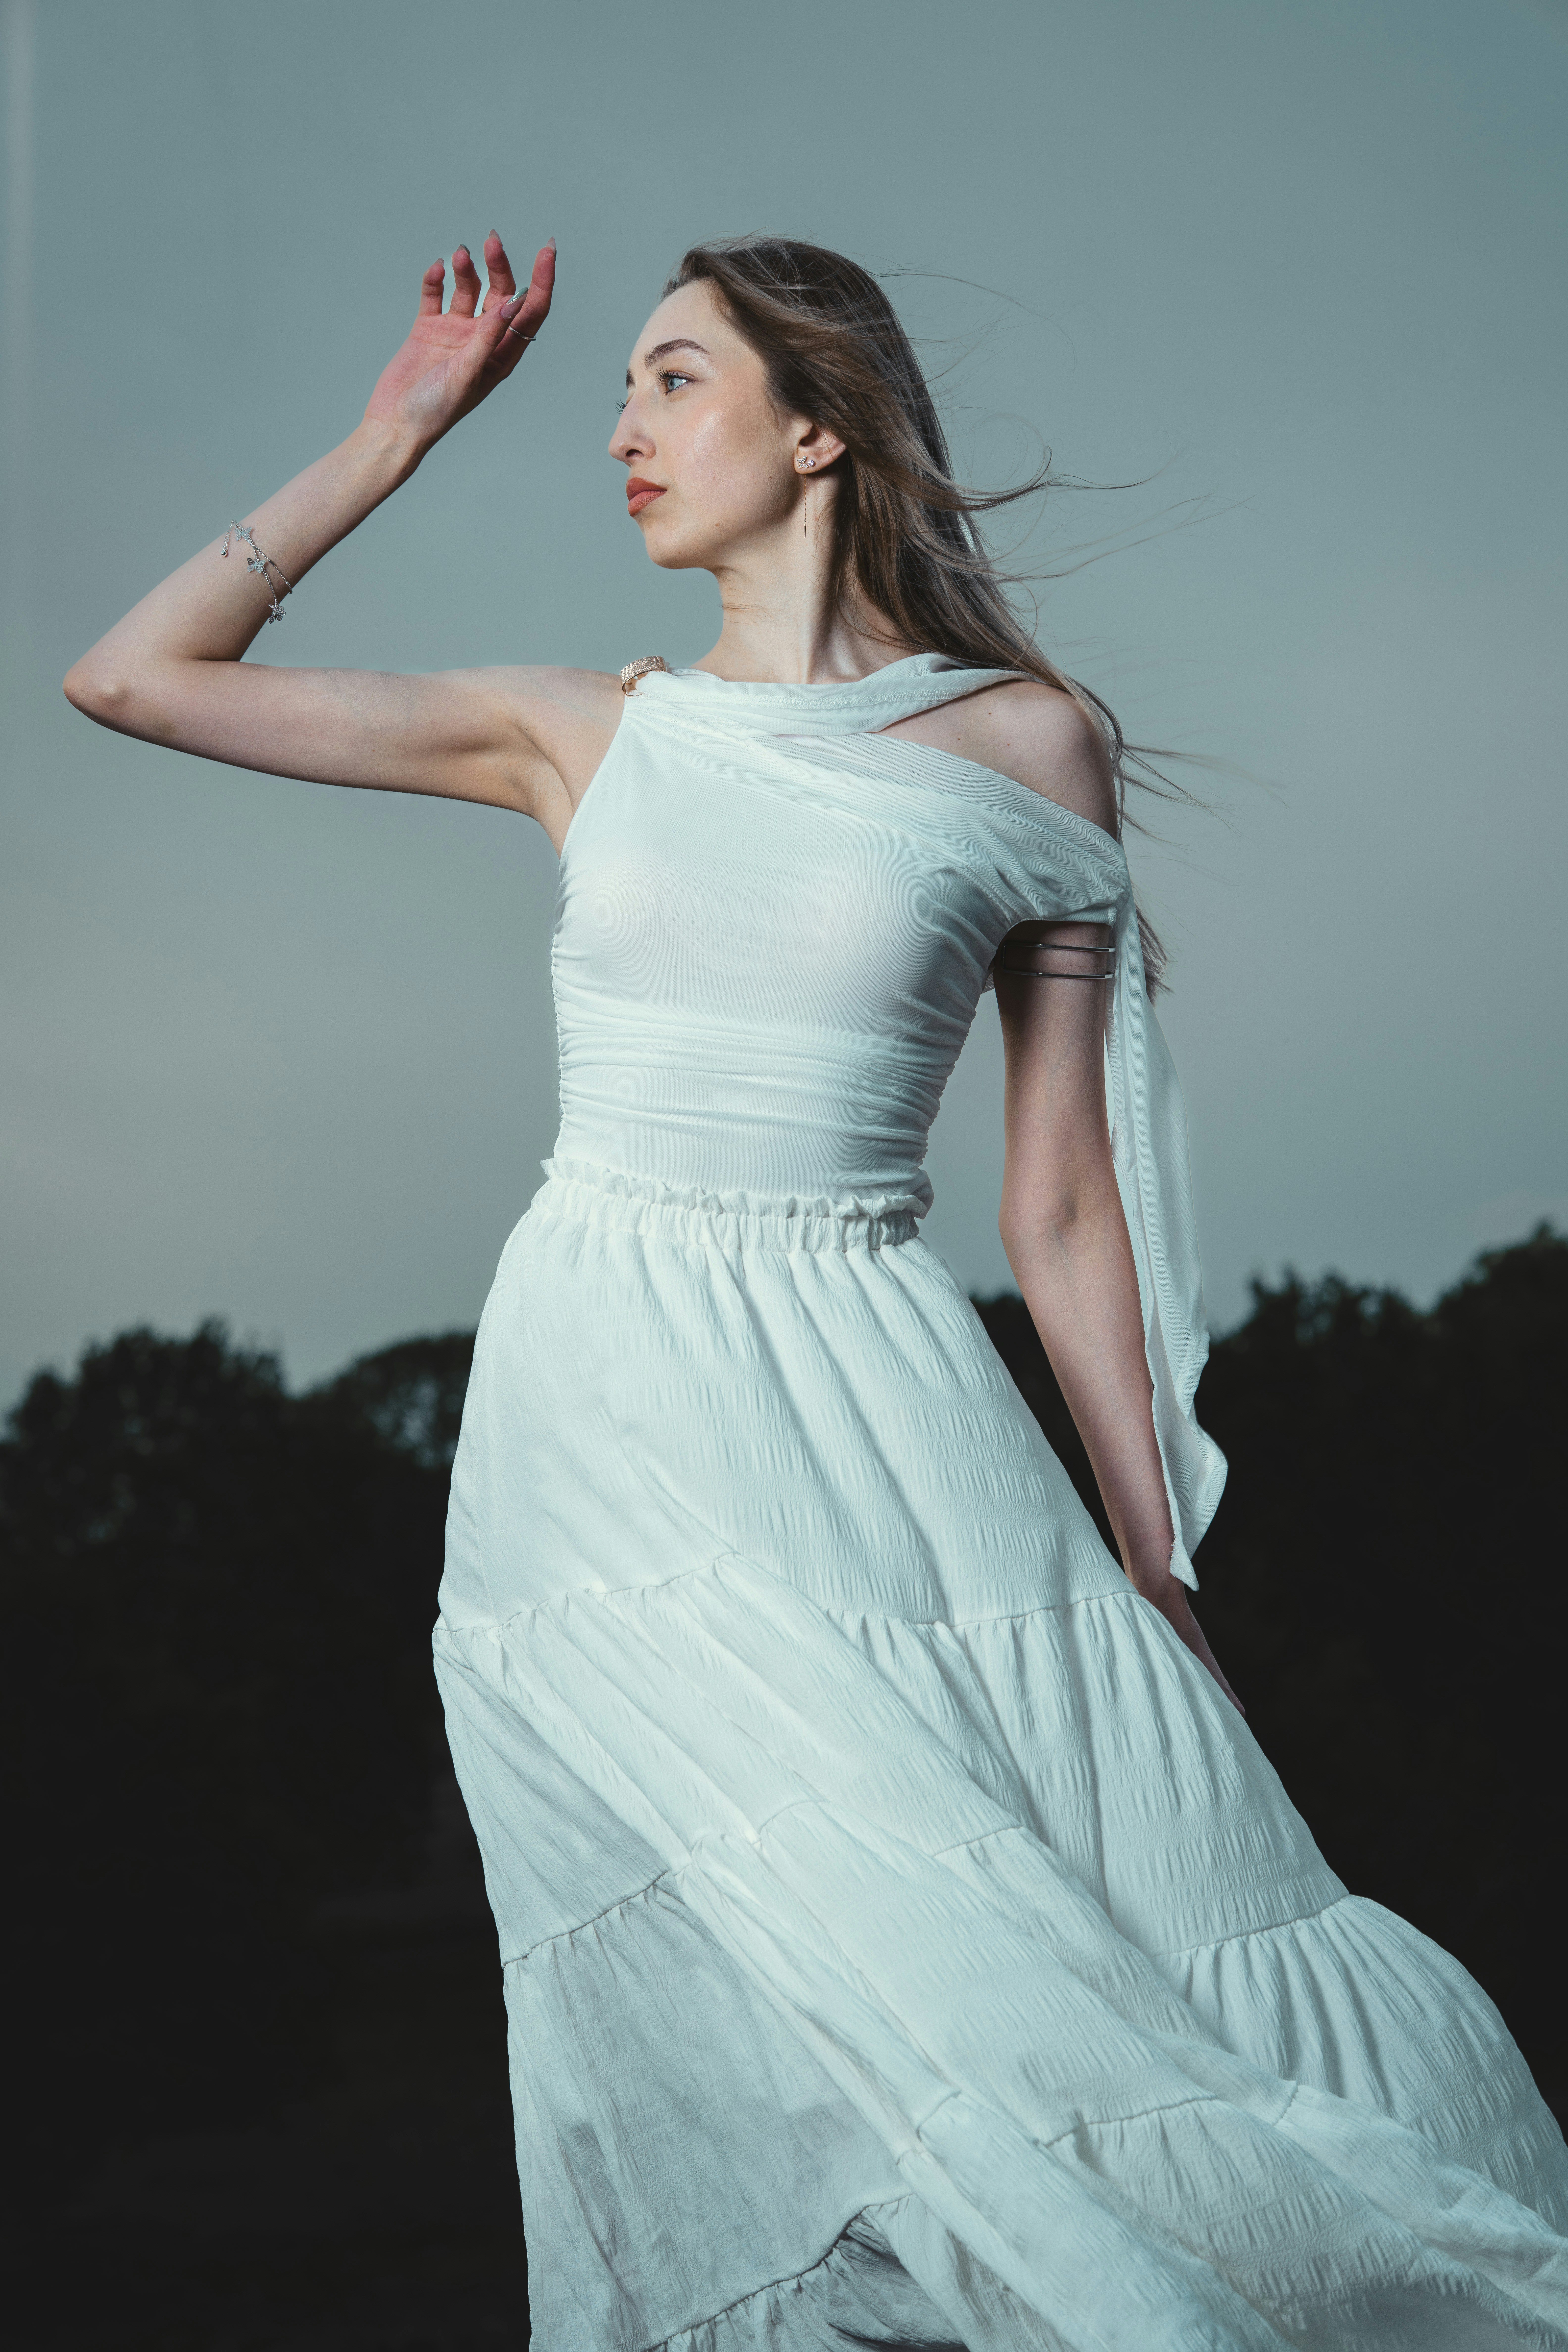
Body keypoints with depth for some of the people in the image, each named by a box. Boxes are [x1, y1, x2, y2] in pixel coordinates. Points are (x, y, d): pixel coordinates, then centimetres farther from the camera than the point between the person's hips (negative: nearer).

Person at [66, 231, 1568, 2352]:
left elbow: (1064, 1211, 6)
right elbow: (133, 678, 12)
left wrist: (1165, 1588, 3)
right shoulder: (588, 734, 11)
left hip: (886, 1428, 0)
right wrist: (402, 433, 14)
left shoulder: (1028, 744, 5)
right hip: (608, 1434, 1)